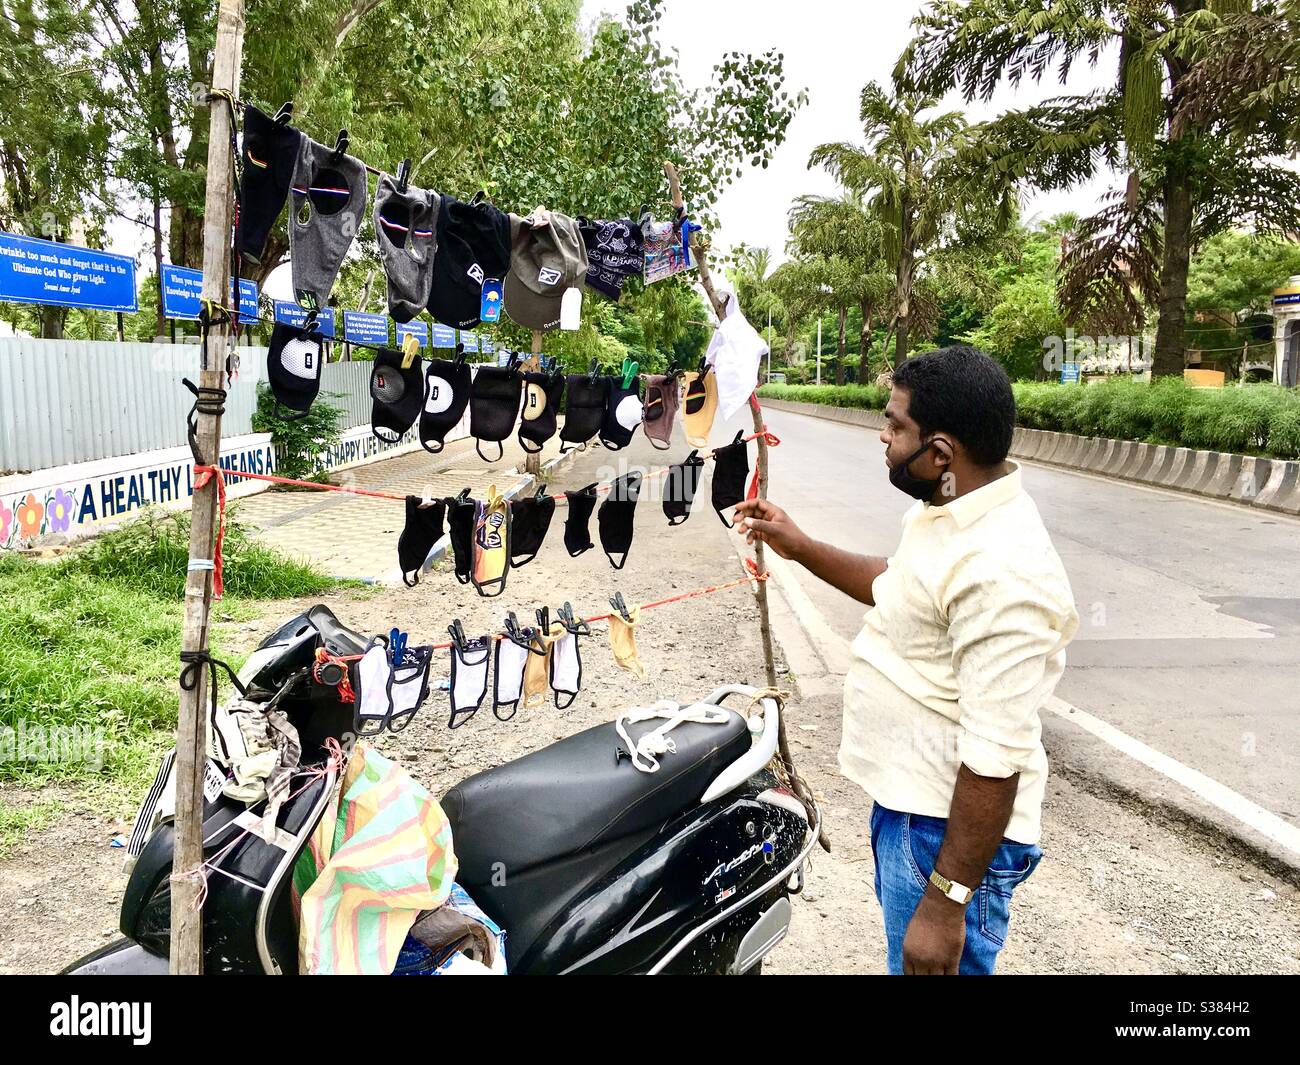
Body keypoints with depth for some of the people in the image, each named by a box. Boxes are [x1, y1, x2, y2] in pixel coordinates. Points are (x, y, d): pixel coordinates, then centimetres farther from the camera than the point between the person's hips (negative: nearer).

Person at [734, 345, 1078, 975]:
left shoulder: (1000, 573, -30)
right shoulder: (946, 510, 2)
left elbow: (995, 759, -29)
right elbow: (894, 585, 24)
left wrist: (945, 903, -24)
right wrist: (798, 547, 18)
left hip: (952, 827, -10)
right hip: (907, 801, 10)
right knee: (900, 951, 27)